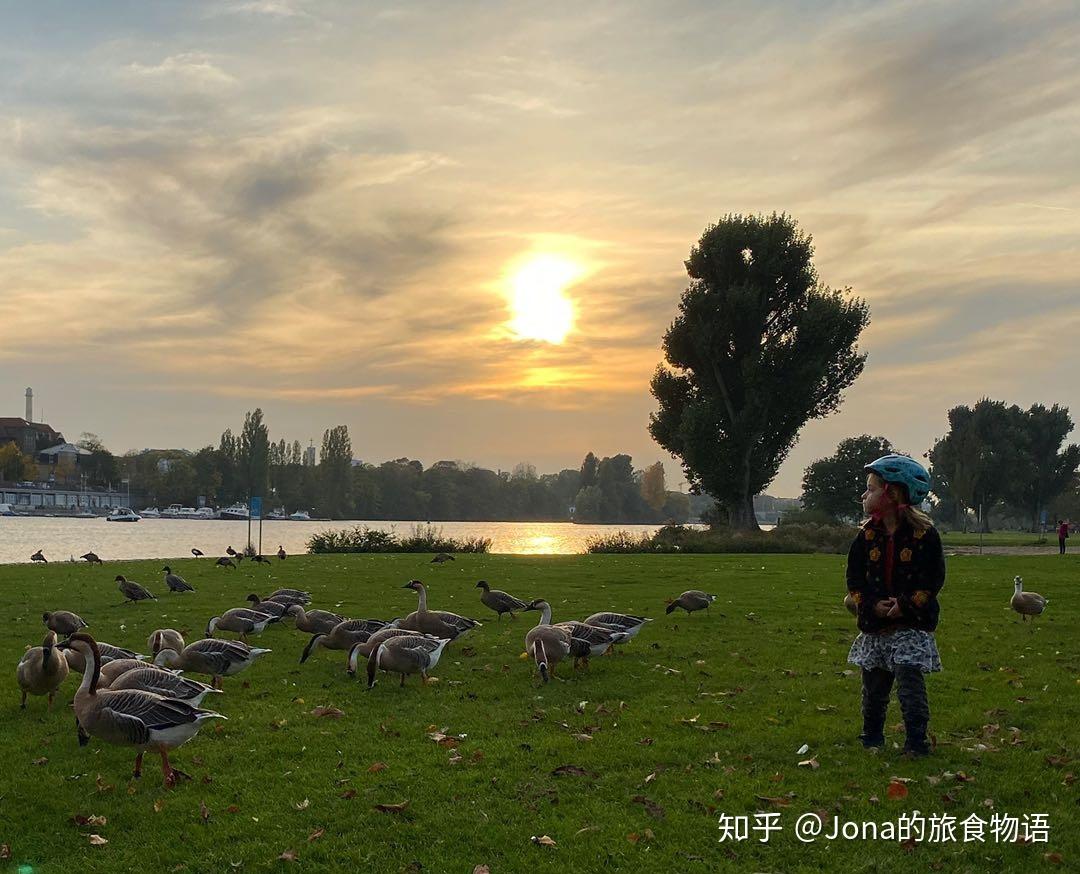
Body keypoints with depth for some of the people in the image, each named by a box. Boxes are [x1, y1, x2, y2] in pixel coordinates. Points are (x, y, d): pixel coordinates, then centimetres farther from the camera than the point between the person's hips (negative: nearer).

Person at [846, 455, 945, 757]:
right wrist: (872, 605, -10)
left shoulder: (924, 534, -7)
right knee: (873, 686, 12)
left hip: (913, 624, -4)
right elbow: (854, 579, 5)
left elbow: (934, 579, -7)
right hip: (874, 625, 5)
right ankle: (871, 738, 27)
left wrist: (906, 605, -15)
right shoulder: (866, 535, 5)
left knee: (910, 685, -10)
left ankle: (916, 741, -2)